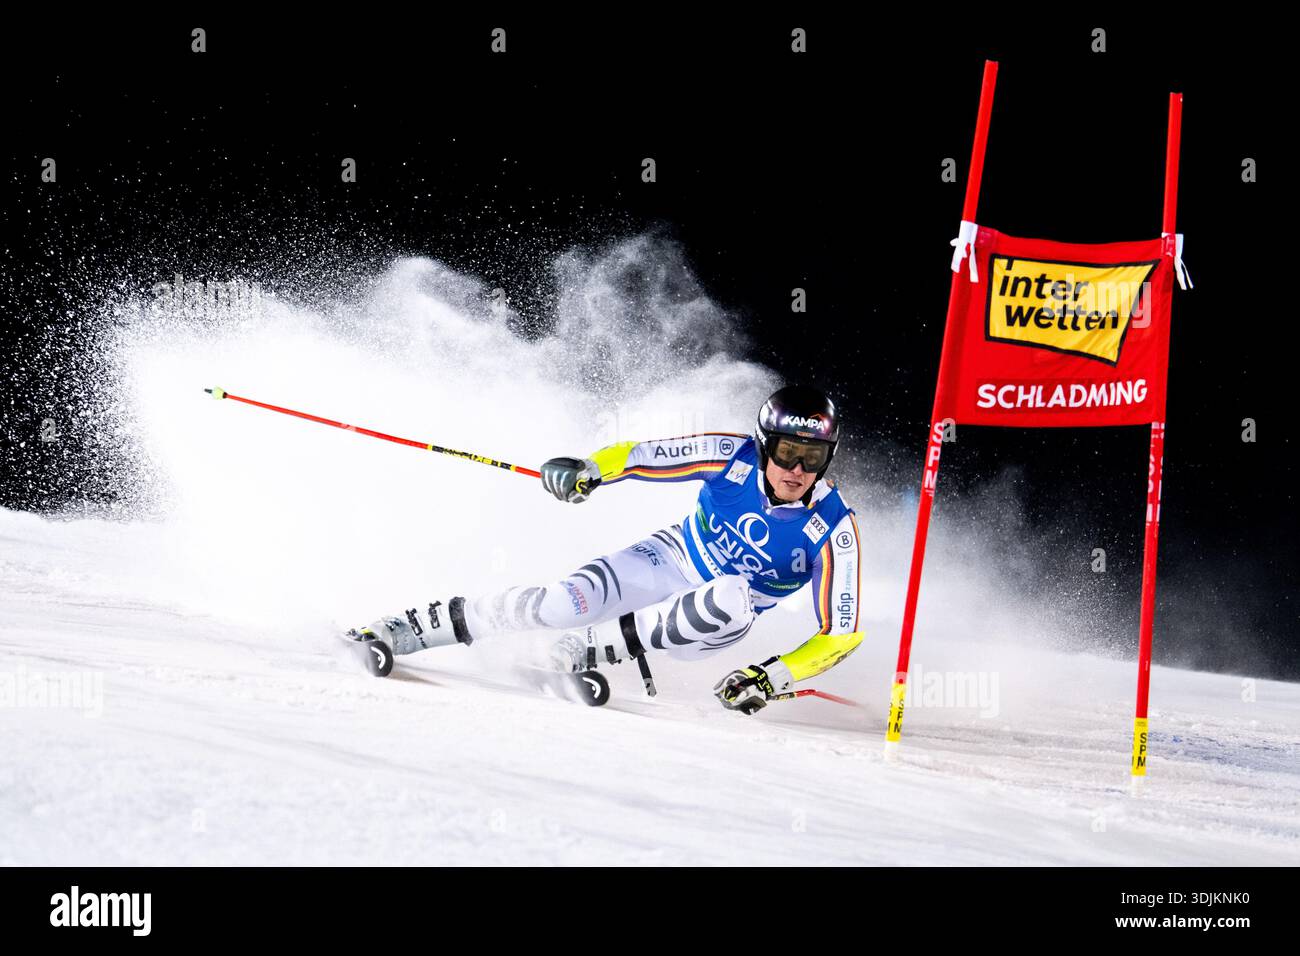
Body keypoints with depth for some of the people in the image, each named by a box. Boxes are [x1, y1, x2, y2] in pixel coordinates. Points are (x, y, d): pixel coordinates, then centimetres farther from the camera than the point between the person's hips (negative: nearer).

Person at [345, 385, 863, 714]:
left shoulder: (834, 530, -24)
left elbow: (840, 634, -19)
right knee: (566, 601, -25)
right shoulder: (736, 457, -21)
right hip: (672, 559, 1)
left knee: (732, 600, -38)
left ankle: (590, 649, -22)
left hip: (710, 623, -1)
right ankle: (411, 628, -10)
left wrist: (775, 677, -31)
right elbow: (639, 456, -12)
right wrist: (587, 470, -32)